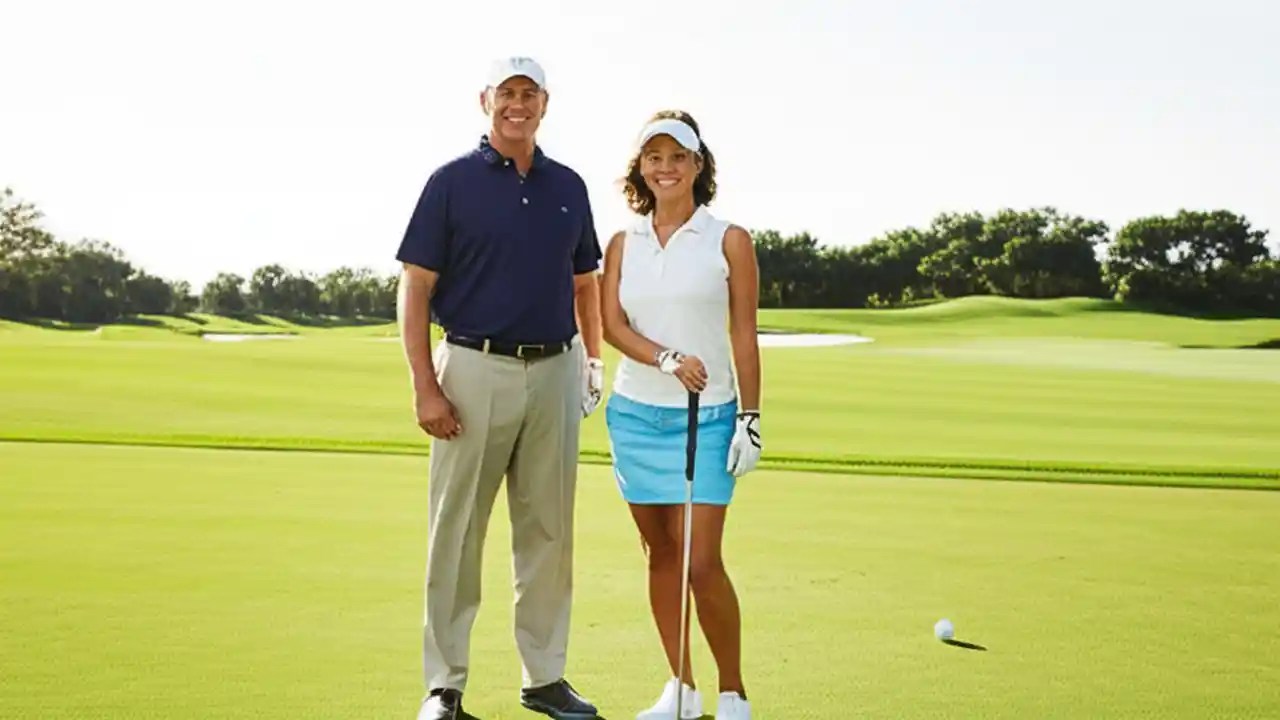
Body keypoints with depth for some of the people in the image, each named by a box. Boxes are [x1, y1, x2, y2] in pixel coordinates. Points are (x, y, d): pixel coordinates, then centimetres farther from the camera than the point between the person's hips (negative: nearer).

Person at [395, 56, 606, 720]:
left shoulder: (568, 186, 11)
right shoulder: (452, 182, -1)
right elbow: (415, 288, -5)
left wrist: (593, 361, 12)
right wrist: (425, 388, -12)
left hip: (554, 372, 4)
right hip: (475, 371, -4)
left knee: (548, 532, 9)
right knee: (456, 533, 1)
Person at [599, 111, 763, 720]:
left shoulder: (729, 241, 0)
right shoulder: (623, 243, 8)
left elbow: (744, 337, -1)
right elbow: (611, 323, -1)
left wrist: (750, 418, -4)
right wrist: (668, 359, -18)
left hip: (707, 418, -3)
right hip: (635, 413, 4)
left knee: (703, 562, -10)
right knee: (661, 553, 9)